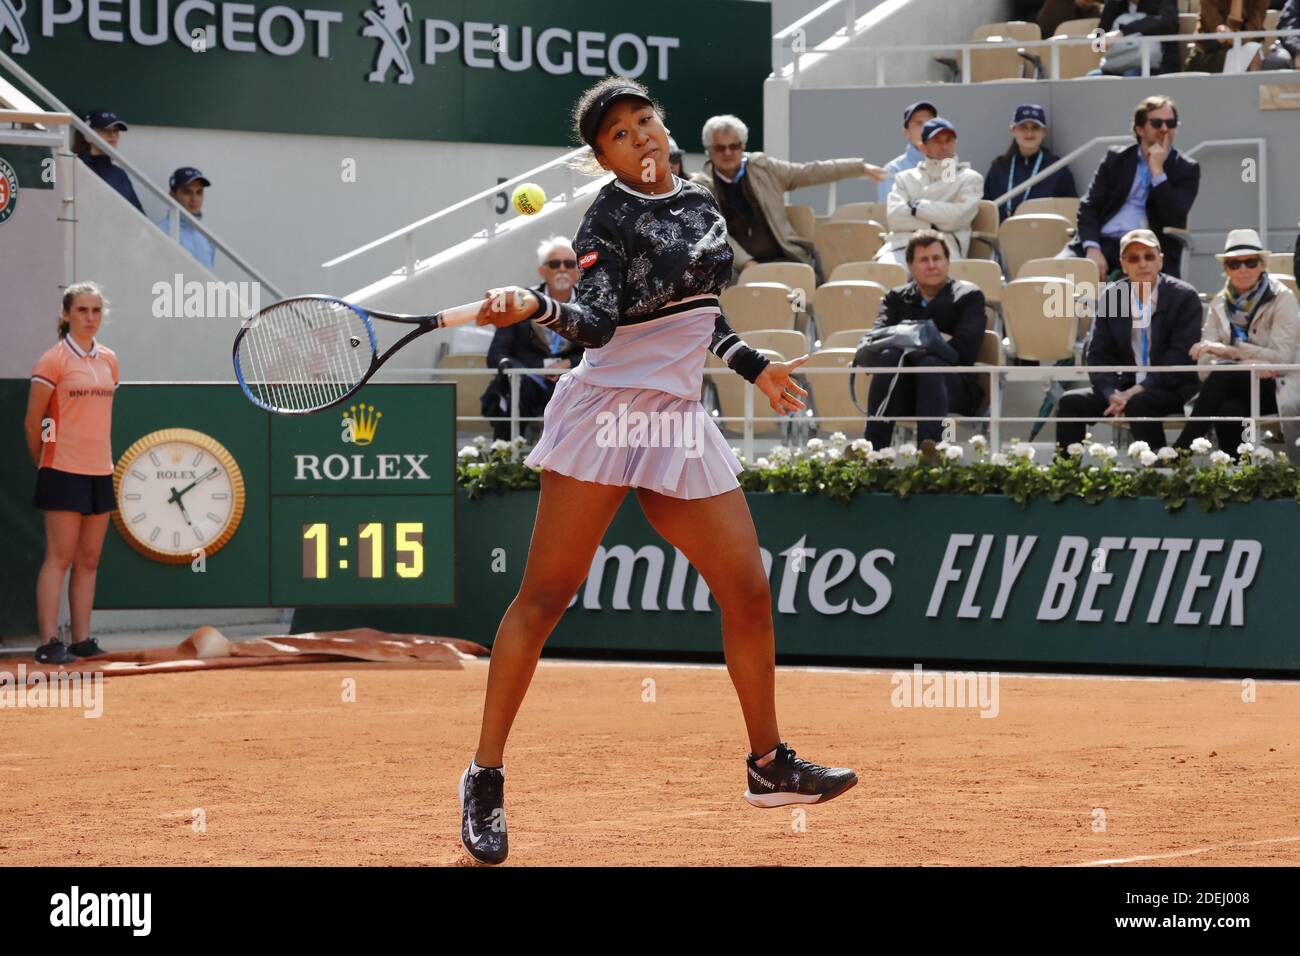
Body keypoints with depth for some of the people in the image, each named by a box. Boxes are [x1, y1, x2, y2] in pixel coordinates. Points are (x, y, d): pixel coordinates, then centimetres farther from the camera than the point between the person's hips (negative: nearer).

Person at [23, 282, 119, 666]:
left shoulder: (108, 360, 11)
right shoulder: (54, 361, -7)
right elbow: (33, 421, -2)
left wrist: (98, 454, 16)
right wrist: (44, 463, 6)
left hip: (100, 472, 6)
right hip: (64, 472, -6)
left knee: (88, 559, 7)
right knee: (59, 557, -7)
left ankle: (82, 640, 11)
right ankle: (49, 644, -7)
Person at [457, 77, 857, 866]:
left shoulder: (702, 203, 14)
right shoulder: (609, 215, -5)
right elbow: (598, 322, -16)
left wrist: (752, 365, 25)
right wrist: (535, 308, -34)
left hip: (680, 420, 6)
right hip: (606, 411, -6)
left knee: (749, 592, 5)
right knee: (546, 594, -7)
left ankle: (770, 765, 20)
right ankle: (486, 779, -2)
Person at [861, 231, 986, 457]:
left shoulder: (969, 296, 14)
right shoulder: (896, 298, 22)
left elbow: (965, 349, -3)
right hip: (904, 391, 2)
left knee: (930, 362, -35)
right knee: (888, 357, -29)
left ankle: (930, 448, -56)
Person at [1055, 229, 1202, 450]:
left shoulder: (1184, 297, -6)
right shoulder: (1110, 297, 6)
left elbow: (1181, 357, -13)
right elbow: (1098, 355, 4)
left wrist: (1136, 391, -21)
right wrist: (1112, 394, -16)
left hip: (1172, 389, -5)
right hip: (1126, 386, 5)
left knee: (1138, 404, -35)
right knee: (1071, 402, -16)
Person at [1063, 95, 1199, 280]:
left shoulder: (1186, 169, 9)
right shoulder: (1116, 158, 15)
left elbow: (1175, 220, -6)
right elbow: (1088, 207, 8)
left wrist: (1157, 170, -8)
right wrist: (1092, 249, -10)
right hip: (1103, 243, 2)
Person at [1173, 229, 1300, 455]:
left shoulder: (1282, 299, -2)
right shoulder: (1220, 302, 11)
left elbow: (1281, 357, -12)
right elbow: (1205, 360, 0)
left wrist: (1229, 351, -21)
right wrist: (1246, 361, -20)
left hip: (1274, 390, -3)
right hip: (1232, 387, 3)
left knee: (1223, 375, -35)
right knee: (1228, 410, -38)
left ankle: (1180, 451, -37)